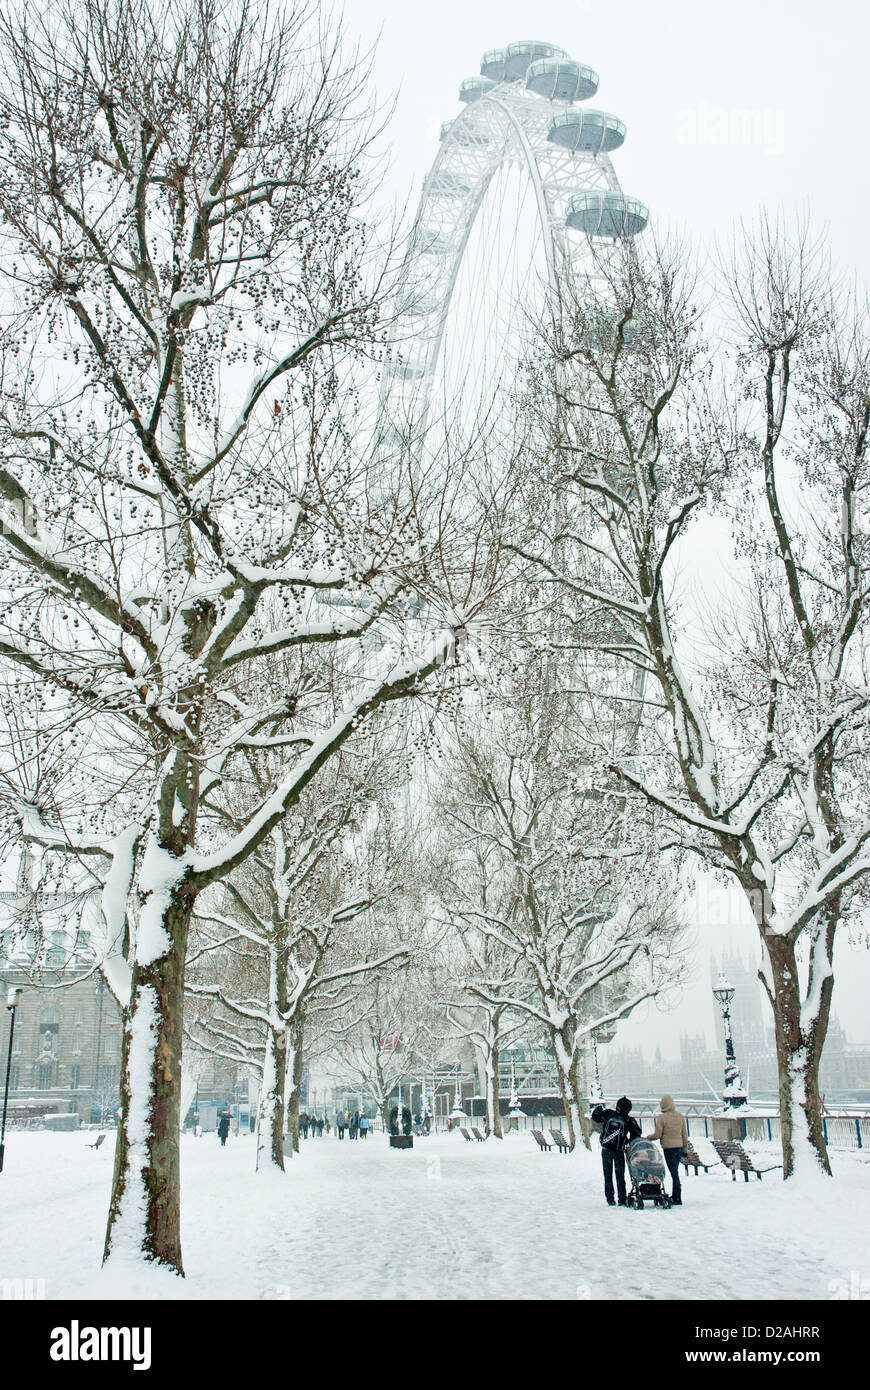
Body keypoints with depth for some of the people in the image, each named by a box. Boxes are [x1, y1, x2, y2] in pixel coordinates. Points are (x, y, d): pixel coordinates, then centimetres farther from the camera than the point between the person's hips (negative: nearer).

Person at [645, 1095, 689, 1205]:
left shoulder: (661, 1118, -11)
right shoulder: (681, 1116, 3)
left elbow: (657, 1135, -10)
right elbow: (685, 1134, 8)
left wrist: (647, 1137, 8)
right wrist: (685, 1148, 17)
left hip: (668, 1147, -5)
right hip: (679, 1147, 5)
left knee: (674, 1172, -2)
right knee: (675, 1171, 15)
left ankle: (678, 1198, -1)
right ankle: (675, 1195, 20)